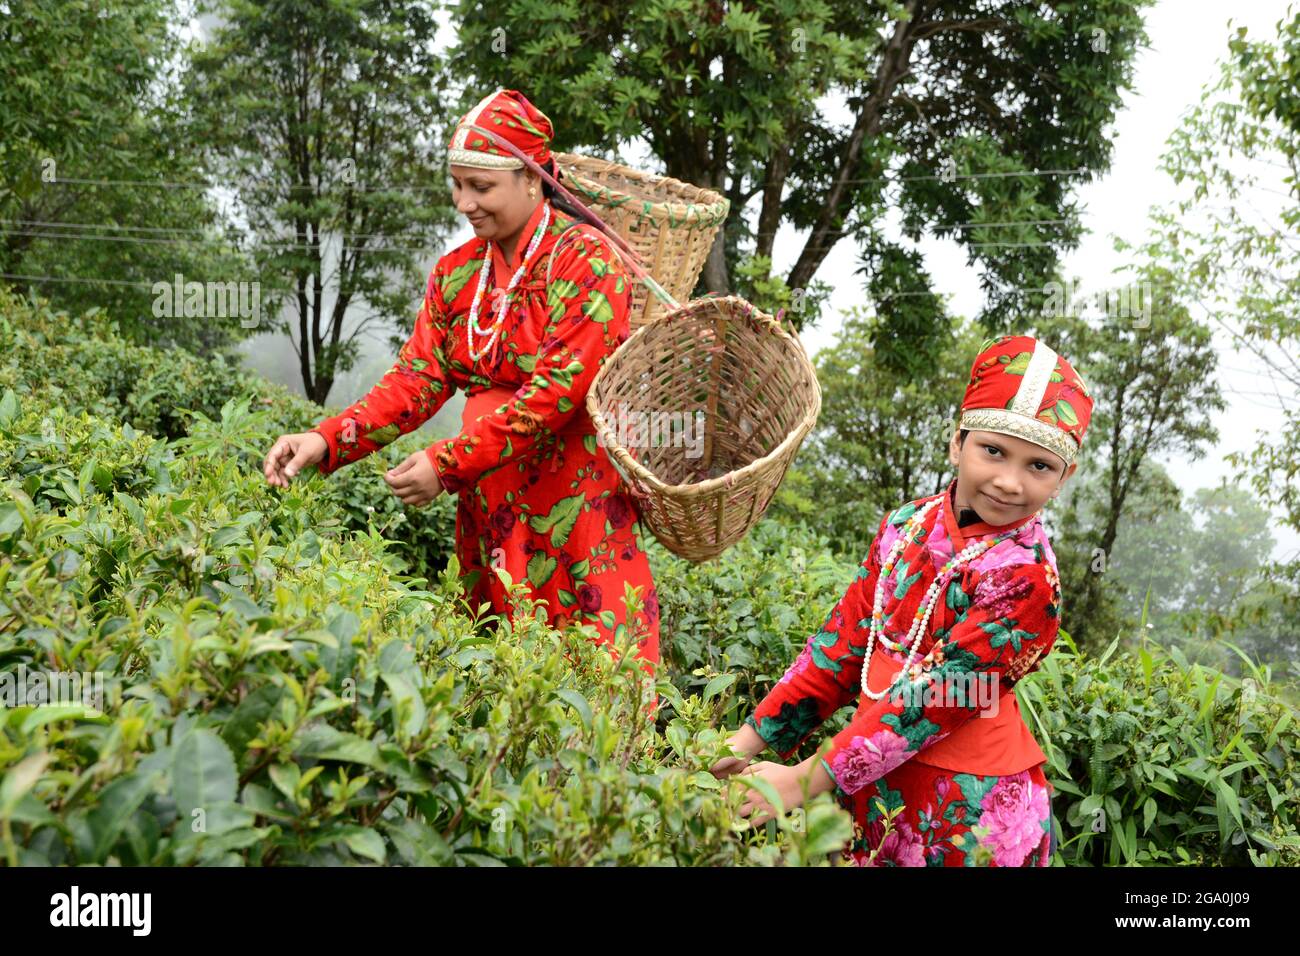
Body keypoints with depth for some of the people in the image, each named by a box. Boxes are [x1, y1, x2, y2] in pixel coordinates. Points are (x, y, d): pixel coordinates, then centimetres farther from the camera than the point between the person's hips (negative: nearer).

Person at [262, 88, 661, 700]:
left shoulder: (588, 261, -10)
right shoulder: (456, 272, 10)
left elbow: (556, 390, -19)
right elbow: (418, 378, 3)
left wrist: (448, 464, -21)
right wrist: (328, 441, -13)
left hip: (576, 504, -5)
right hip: (488, 504, 6)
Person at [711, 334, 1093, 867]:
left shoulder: (1026, 577, -17)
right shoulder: (906, 525, 2)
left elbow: (939, 695, -21)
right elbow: (846, 641, 7)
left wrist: (808, 779, -22)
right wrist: (754, 736, 3)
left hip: (967, 813, -5)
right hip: (875, 783, 5)